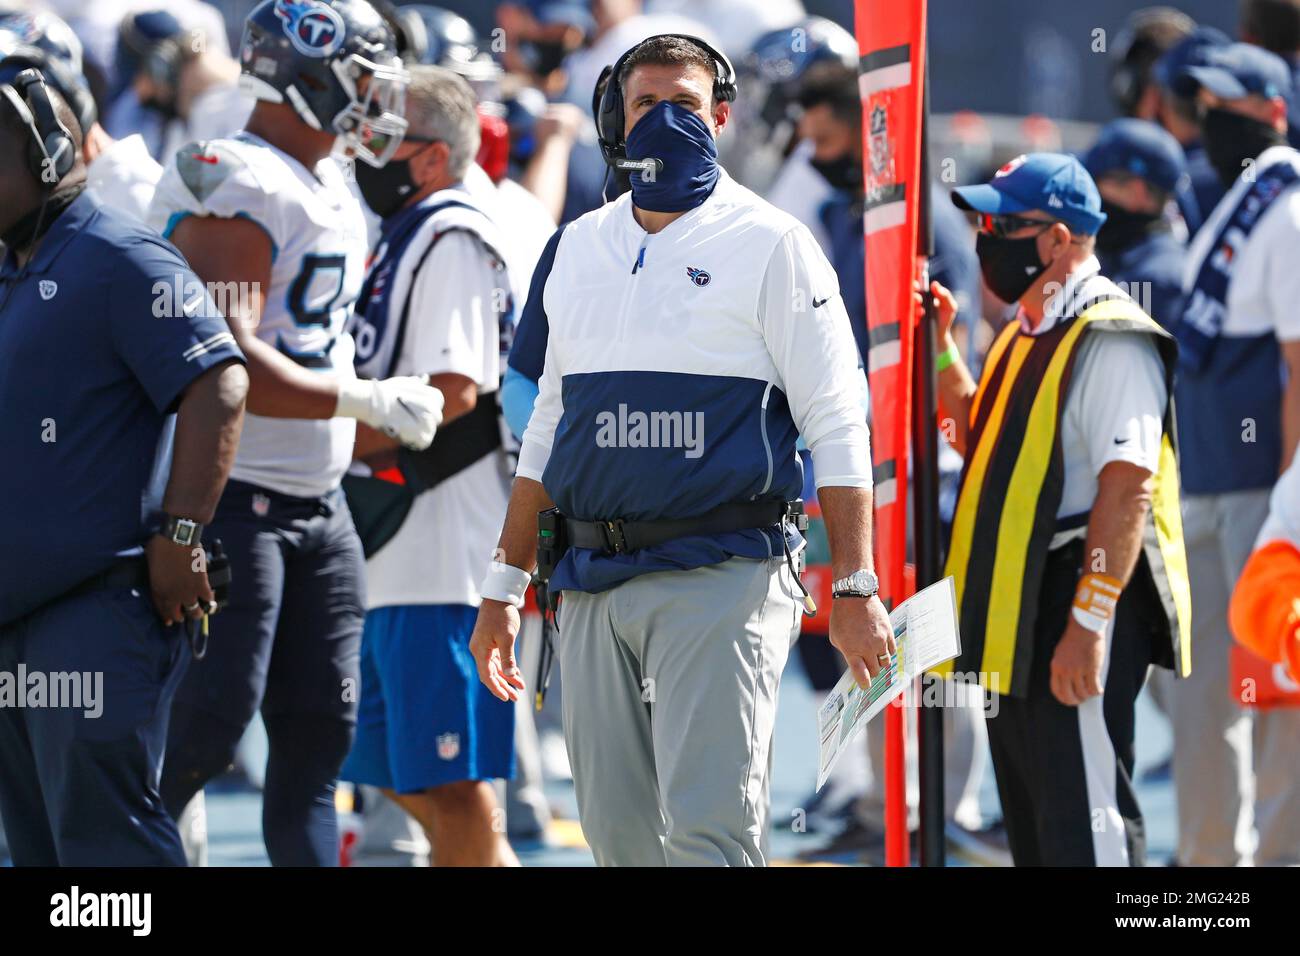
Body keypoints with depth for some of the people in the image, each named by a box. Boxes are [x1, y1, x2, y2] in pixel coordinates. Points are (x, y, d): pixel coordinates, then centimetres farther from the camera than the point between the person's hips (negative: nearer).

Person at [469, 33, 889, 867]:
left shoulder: (768, 245, 0)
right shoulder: (580, 248, 16)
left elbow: (837, 427, -3)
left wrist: (856, 588, -10)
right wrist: (504, 588, 19)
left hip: (721, 577, -6)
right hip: (594, 583, 6)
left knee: (708, 826, -14)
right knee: (617, 830, 5)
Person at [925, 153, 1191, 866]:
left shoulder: (1111, 339, -14)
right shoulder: (1026, 333, 17)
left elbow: (1129, 486, -22)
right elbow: (981, 443, 29)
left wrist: (1088, 622, -27)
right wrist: (940, 348, 18)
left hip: (1078, 598, -10)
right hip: (1015, 616, 10)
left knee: (1085, 829, -13)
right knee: (1033, 829, 14)